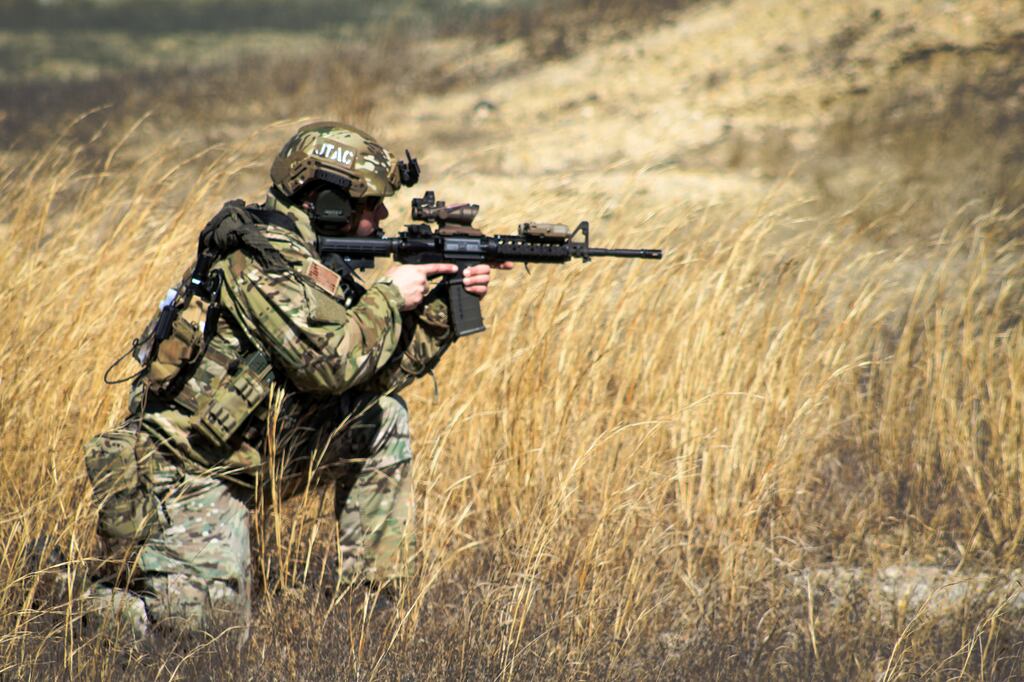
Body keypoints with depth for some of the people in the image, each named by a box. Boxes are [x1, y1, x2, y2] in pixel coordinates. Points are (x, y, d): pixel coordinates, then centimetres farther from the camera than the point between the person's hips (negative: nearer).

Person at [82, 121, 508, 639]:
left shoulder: (311, 261, 9)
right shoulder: (263, 254, -20)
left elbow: (382, 372, 11)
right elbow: (330, 363, -29)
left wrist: (443, 305, 2)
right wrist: (389, 297, -15)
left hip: (245, 457, 9)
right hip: (185, 475, -9)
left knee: (385, 423, 5)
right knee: (215, 624, -19)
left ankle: (372, 597, 8)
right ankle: (105, 592, 6)